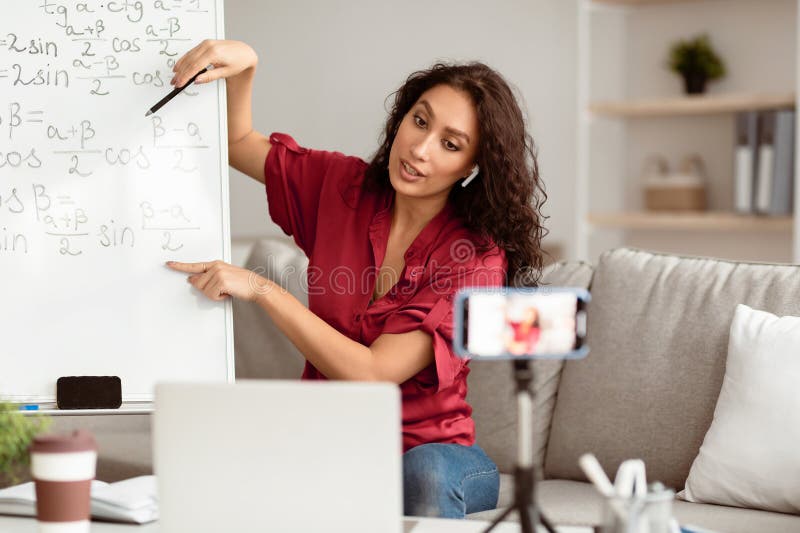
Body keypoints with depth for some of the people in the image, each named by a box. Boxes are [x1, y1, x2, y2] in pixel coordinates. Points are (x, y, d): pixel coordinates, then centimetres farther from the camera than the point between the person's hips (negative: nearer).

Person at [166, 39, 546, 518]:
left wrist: (260, 288, -21)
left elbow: (371, 373, -21)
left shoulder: (477, 257, -14)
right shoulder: (343, 186, 3)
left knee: (426, 474, -40)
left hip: (430, 448, -3)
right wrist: (244, 66, -4)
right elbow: (239, 144, 16)